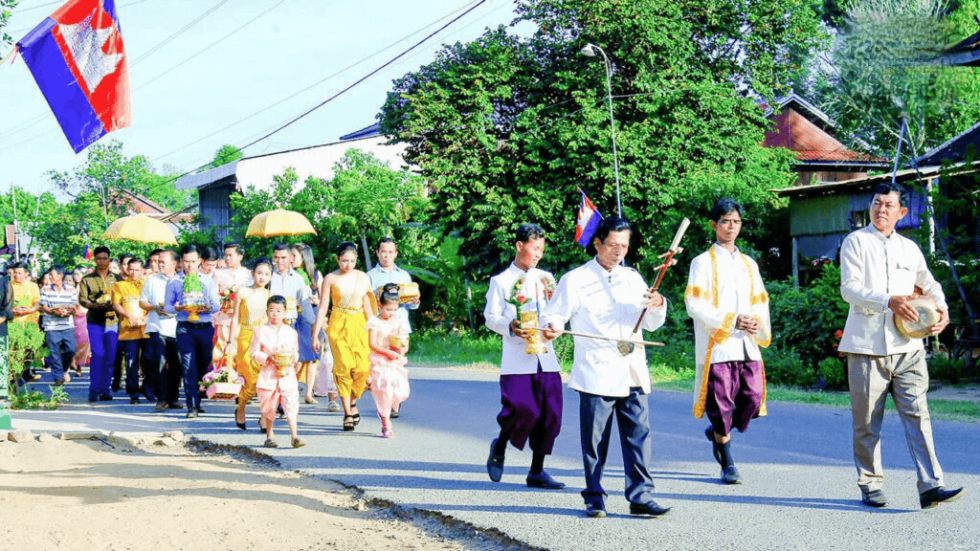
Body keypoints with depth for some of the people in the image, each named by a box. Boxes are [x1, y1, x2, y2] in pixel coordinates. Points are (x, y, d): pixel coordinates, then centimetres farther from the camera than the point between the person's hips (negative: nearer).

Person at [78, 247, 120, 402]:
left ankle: (105, 389, 11)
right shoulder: (87, 279, 9)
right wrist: (94, 305, -16)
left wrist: (113, 306, -10)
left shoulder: (116, 278, 12)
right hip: (95, 321, -2)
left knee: (110, 356, 2)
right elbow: (82, 299, 2)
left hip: (112, 321, 2)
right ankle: (94, 390, -5)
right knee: (98, 354, -11)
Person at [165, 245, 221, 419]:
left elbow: (217, 305, 7)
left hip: (205, 327, 2)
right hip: (185, 328, -2)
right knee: (189, 367, -9)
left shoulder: (208, 281, 13)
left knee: (204, 365, 8)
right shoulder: (174, 282, 8)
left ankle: (197, 402, 25)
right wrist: (178, 308, -16)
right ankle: (192, 406, -10)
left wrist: (207, 308, -15)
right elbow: (167, 306, 6)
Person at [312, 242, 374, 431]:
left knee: (363, 367, -10)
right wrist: (315, 335, -4)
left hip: (359, 325, 3)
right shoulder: (330, 279, 1)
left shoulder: (363, 278, 10)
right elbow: (323, 308, 0)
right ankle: (347, 413, -4)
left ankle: (353, 401, 17)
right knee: (343, 367, -12)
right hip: (338, 325, -2)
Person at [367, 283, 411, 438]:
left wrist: (402, 350, -12)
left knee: (401, 392, -4)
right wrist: (388, 352, -19)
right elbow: (372, 344, -10)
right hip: (380, 363, -4)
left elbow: (405, 345, 11)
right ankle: (386, 424, 2)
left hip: (396, 363, 4)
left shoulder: (398, 323, 11)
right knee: (384, 391, -8)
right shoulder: (375, 323, -3)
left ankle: (383, 410, 24)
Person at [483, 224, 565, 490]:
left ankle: (537, 472, 11)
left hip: (545, 356, 4)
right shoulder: (501, 281, 4)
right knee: (521, 409, -17)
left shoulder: (546, 278, 16)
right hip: (517, 358, -4)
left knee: (549, 412, 0)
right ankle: (499, 448, 14)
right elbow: (491, 317, -1)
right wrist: (510, 327, -20)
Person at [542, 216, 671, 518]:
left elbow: (651, 324, 18)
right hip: (597, 375, -4)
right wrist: (552, 329, -24)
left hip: (633, 374, 4)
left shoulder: (632, 278, 16)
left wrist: (658, 305, -4)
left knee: (639, 435, 0)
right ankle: (594, 498, 11)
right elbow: (554, 315, 0)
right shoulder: (575, 280, 2)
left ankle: (640, 496, 5)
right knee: (595, 439, 0)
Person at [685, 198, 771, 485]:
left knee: (753, 398, -4)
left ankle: (718, 432, 25)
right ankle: (727, 463, 10)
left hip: (747, 346, 5)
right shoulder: (703, 262, 3)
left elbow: (760, 301, 19)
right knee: (722, 403, -6)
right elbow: (694, 305, -8)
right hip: (717, 346, -5)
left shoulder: (749, 263, 20)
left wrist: (758, 323, -4)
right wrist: (731, 321, -17)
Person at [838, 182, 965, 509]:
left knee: (917, 414, -7)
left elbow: (928, 283, 31)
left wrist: (941, 309, 9)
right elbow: (849, 288, -10)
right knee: (867, 422, 2)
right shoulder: (856, 242, 3)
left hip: (907, 347, 3)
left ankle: (930, 487, -11)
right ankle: (870, 487, 15)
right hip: (867, 346, -3)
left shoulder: (909, 248, 17)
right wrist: (888, 301, -24)